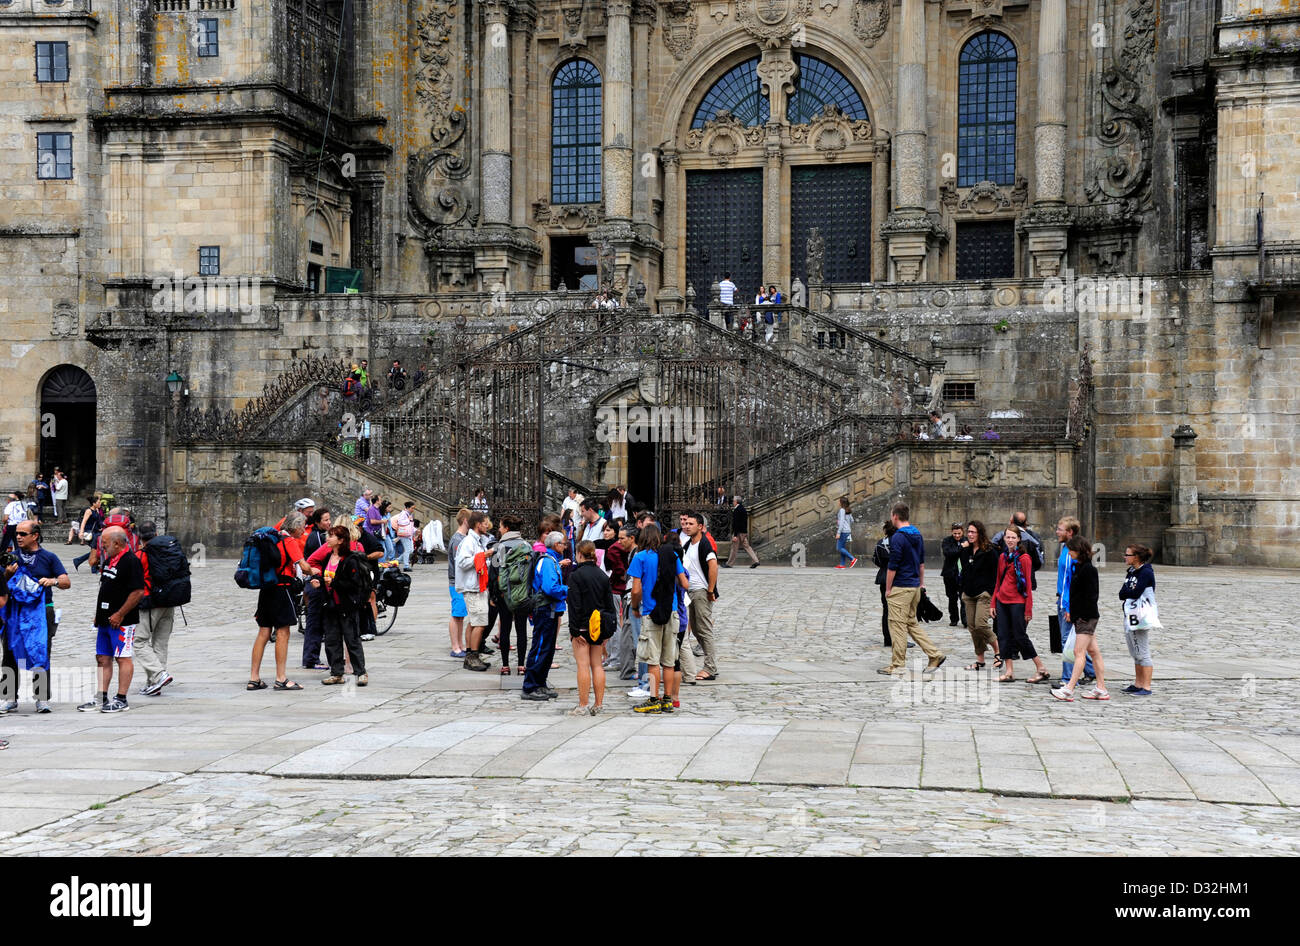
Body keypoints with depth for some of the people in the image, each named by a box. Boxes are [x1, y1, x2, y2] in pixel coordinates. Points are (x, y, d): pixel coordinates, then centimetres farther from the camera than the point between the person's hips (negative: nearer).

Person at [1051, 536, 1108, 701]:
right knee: (1093, 651, 11)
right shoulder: (1079, 567, 13)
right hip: (1081, 615, 10)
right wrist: (1071, 611, 17)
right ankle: (1101, 689, 16)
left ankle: (1069, 690, -16)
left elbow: (1092, 595, -18)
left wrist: (1083, 614, -19)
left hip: (1086, 616, -10)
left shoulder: (1089, 569, -15)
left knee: (1079, 651, -11)